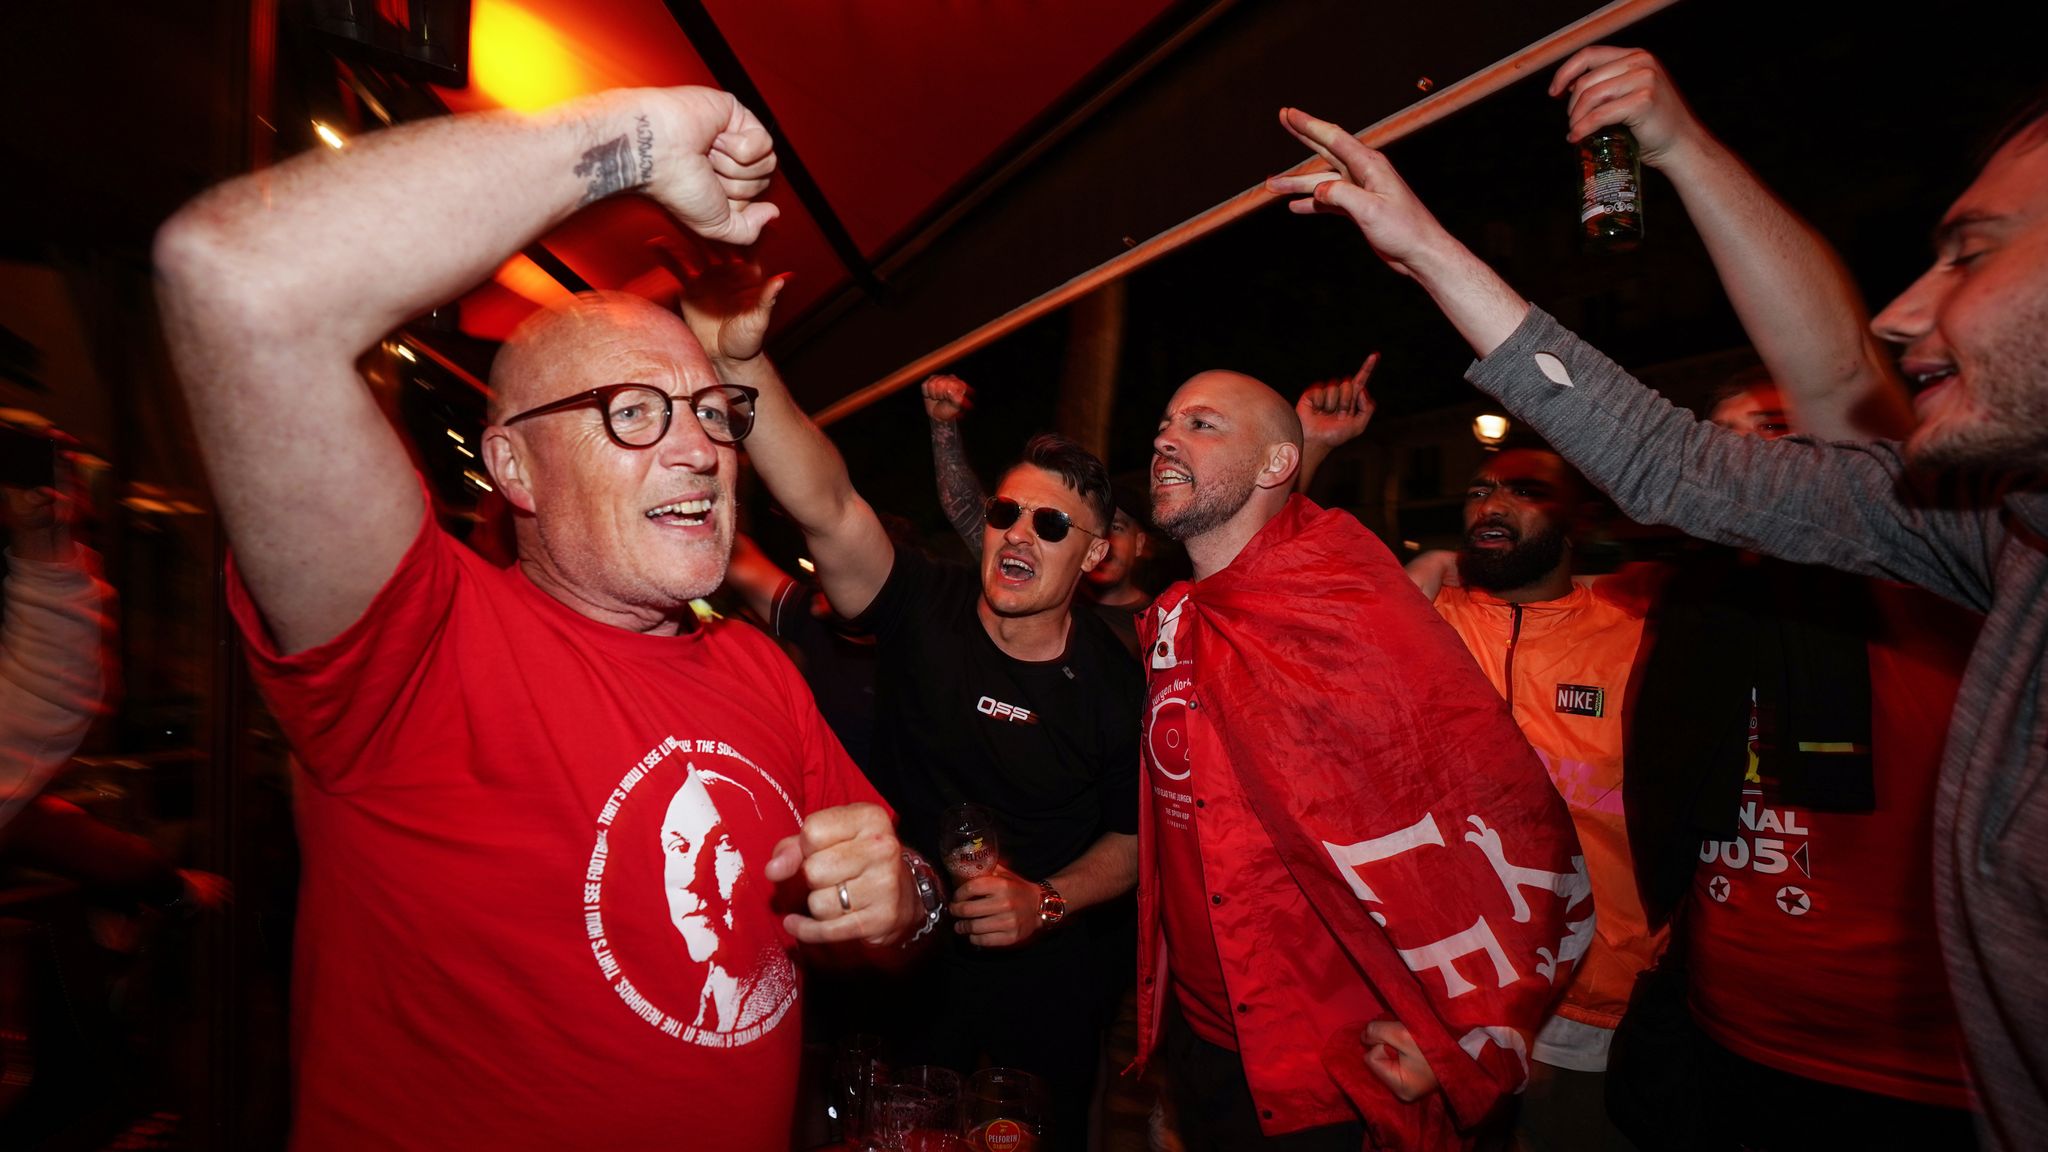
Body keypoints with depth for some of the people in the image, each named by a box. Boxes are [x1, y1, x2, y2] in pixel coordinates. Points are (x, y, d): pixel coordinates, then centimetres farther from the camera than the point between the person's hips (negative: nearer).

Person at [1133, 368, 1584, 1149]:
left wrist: (1467, 1046, -16)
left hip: (1336, 1083, -6)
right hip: (1196, 1037, 6)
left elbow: (1517, 831, -18)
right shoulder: (1170, 624, 0)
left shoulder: (1354, 612, -20)